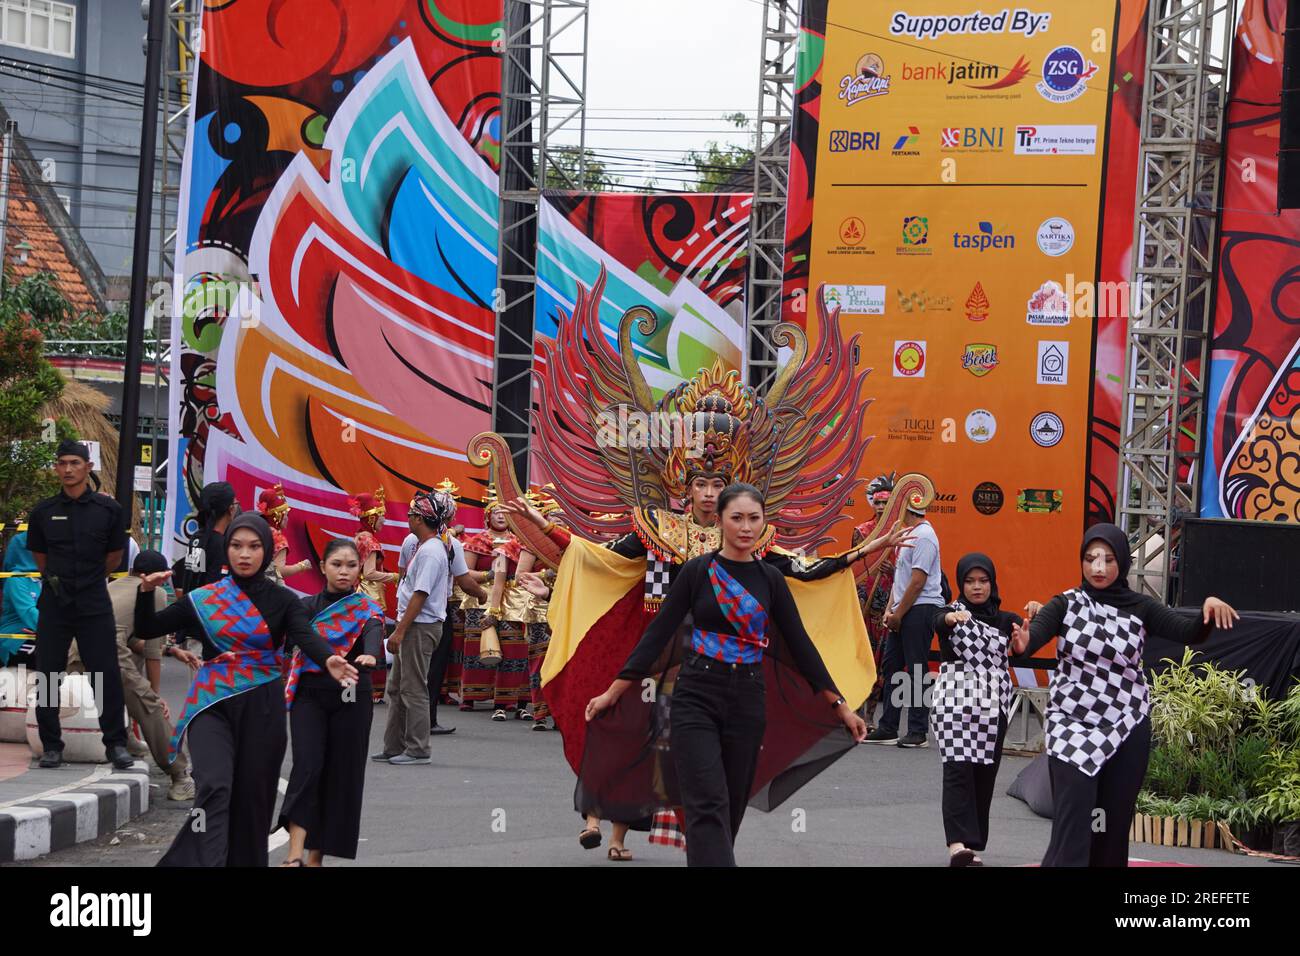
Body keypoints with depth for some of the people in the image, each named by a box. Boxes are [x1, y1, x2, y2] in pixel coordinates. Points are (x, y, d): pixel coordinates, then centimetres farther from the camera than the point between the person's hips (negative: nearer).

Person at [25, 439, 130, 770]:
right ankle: (51, 745, 12)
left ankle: (116, 743, 5)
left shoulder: (108, 509, -1)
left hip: (94, 606, -1)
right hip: (54, 603, 1)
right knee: (48, 674, 2)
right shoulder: (43, 513, 3)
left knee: (107, 674, -3)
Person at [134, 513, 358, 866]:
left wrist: (329, 660, -39)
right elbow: (146, 630, 9)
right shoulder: (205, 599, 6)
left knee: (251, 798, 4)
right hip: (213, 703, 0)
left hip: (261, 708, 1)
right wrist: (146, 592, -11)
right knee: (214, 788, -21)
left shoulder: (282, 601, 2)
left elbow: (306, 637, -17)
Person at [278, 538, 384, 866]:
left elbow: (374, 633, -21)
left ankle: (316, 856, 13)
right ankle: (295, 853, -24)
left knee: (339, 775, 2)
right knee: (307, 767, -17)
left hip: (351, 698, 0)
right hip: (309, 695, 0)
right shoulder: (307, 606, 7)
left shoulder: (367, 610, 1)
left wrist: (370, 655, -44)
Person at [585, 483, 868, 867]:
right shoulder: (696, 571, -3)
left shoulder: (771, 579, 5)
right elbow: (658, 634, -2)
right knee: (708, 806, -13)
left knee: (731, 808, 8)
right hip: (697, 698, -3)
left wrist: (840, 705, 4)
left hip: (747, 701, 3)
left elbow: (799, 644, 7)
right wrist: (612, 692, -4)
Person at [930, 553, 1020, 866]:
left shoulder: (1004, 619, 11)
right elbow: (938, 621, -23)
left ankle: (974, 845, 11)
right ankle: (958, 843, -26)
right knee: (958, 770, -15)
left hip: (993, 705, 4)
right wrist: (953, 617, -46)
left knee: (985, 775, 4)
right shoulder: (950, 613, 2)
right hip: (955, 700, -4)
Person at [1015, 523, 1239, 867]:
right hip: (1072, 724, -2)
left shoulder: (1139, 607, 1)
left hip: (1126, 727, 2)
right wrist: (1022, 642, -45)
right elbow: (1034, 634, -21)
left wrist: (1210, 608, -30)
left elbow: (1189, 633, -9)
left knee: (1115, 821, 7)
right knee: (1072, 821, -11)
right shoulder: (1065, 604, -4)